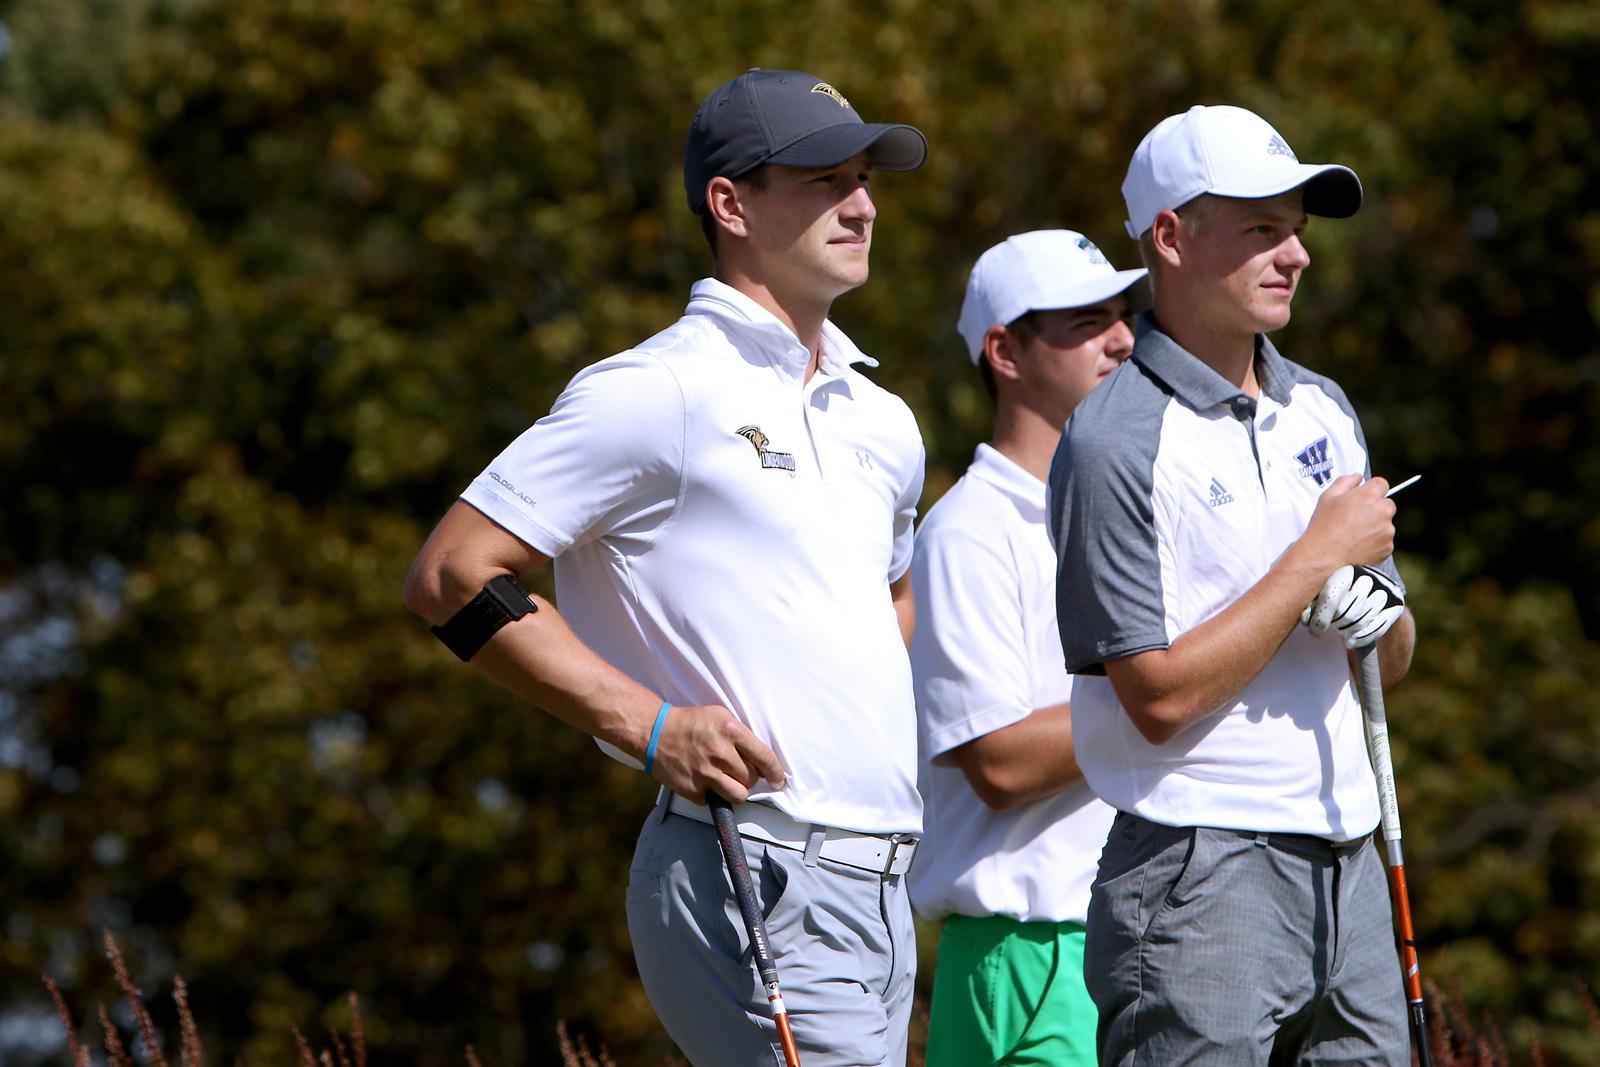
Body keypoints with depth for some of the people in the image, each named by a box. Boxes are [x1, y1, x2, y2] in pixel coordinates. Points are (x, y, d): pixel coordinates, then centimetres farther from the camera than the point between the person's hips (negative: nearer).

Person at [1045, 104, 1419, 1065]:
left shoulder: (1323, 409, 14)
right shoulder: (1113, 443, -10)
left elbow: (1397, 656, 20)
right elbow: (1161, 697, -16)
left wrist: (1375, 614, -4)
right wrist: (1318, 558, -12)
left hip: (1350, 865, 7)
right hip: (1200, 869, -7)